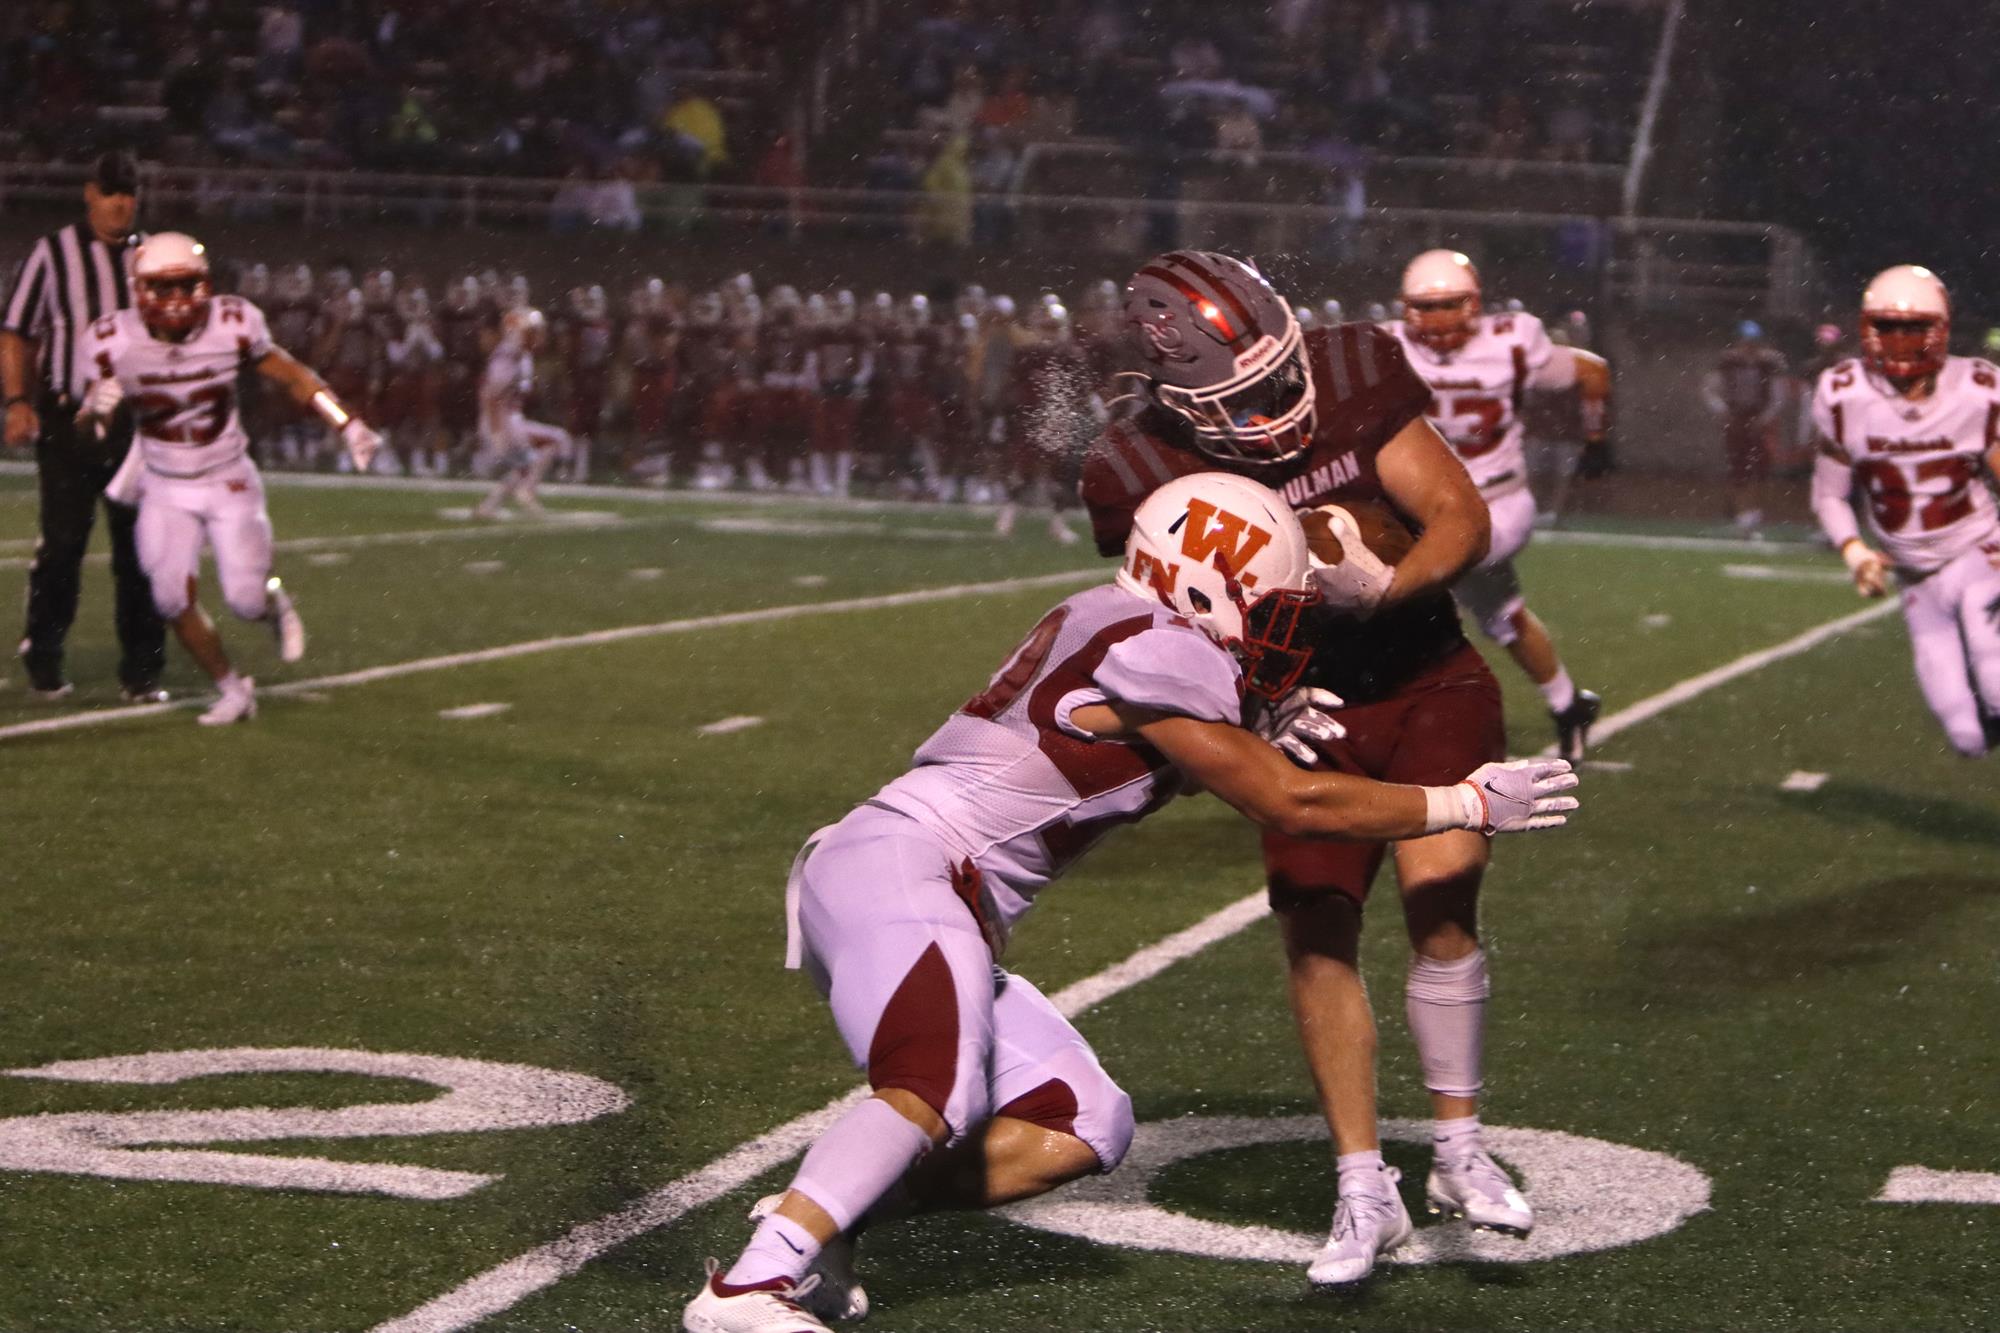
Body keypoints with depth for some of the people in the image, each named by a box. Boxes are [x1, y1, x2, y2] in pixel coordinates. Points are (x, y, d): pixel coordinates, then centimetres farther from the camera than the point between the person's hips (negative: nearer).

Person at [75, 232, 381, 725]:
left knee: (247, 600, -9)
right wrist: (96, 409, -29)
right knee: (174, 596, -13)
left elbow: (291, 376, -1)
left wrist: (349, 425, -7)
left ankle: (276, 606, 31)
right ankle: (232, 690, 9)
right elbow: (87, 427, -5)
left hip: (230, 482, -1)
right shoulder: (116, 342, -14)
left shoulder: (231, 325, -15)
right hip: (165, 490, 1)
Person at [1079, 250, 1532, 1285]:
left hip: (1429, 684, -1)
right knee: (1316, 932, -7)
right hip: (1309, 710, 1)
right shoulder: (1142, 472, -17)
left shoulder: (1352, 377, -18)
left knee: (1440, 898, -15)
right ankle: (1364, 1192, 6)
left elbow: (1464, 518, -15)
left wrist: (1384, 589, -34)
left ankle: (1459, 1153, 3)